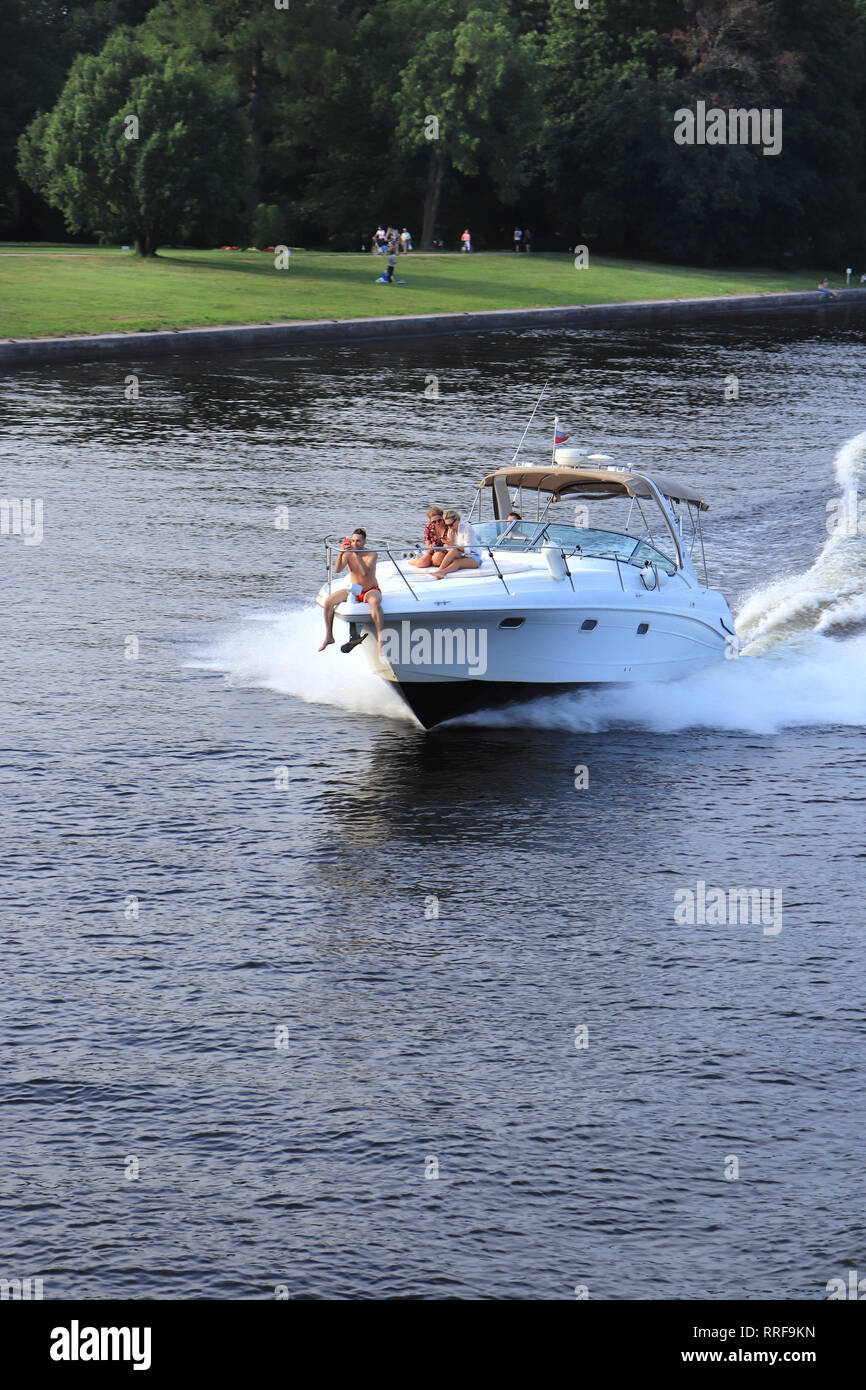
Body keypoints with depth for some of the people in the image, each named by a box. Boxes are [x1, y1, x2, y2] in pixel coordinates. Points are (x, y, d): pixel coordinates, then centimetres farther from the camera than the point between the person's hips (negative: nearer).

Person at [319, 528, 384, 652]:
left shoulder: (371, 554, -14)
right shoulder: (348, 554, -5)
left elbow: (366, 572, -29)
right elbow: (337, 570, -19)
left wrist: (357, 554, -33)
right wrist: (341, 553, -32)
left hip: (371, 590, -4)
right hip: (354, 591, 4)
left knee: (375, 602, -40)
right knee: (328, 601, -12)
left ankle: (380, 640, -44)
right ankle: (329, 637, 3)